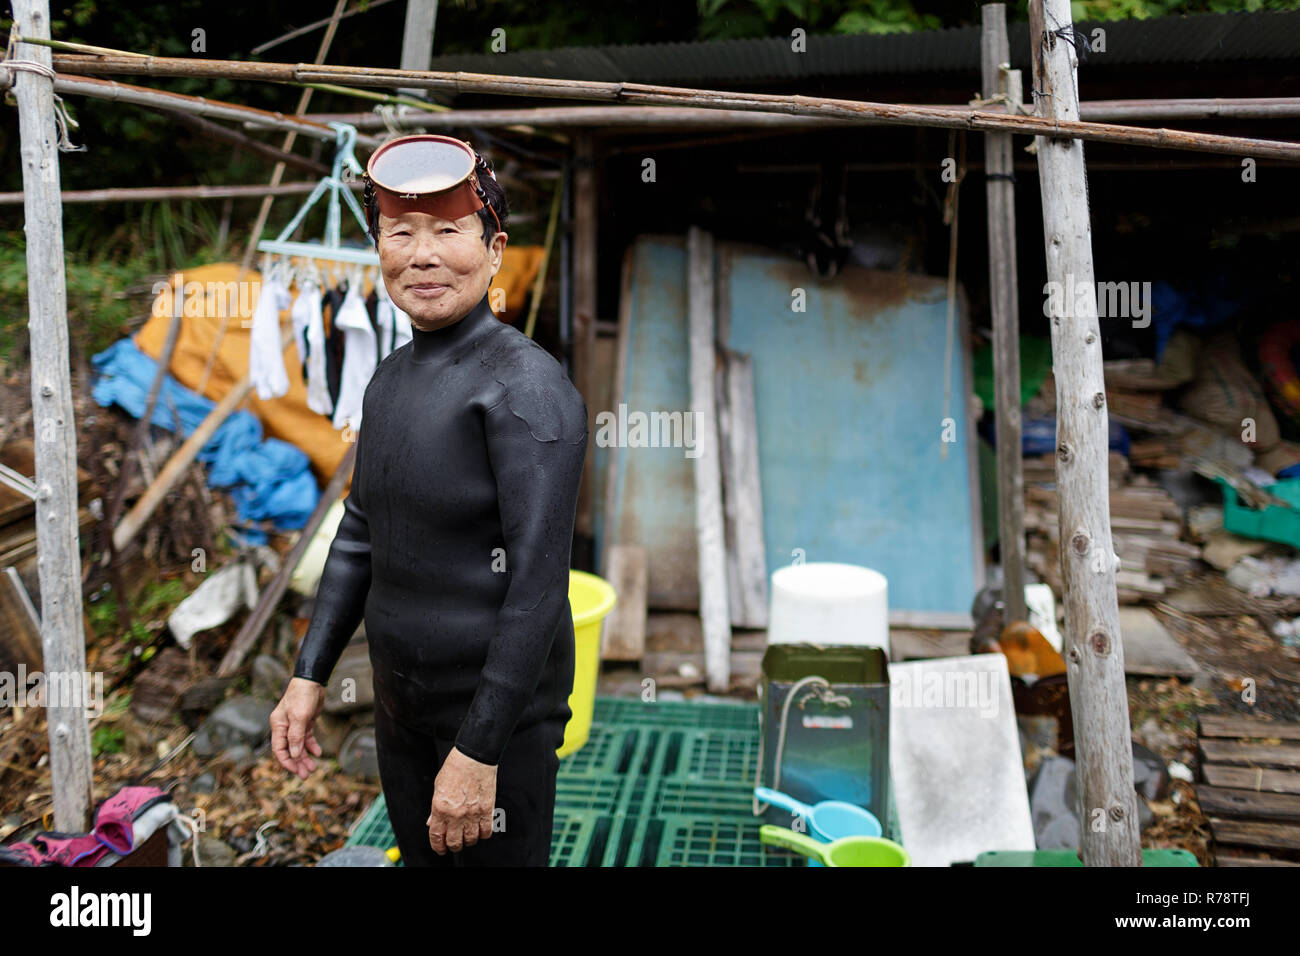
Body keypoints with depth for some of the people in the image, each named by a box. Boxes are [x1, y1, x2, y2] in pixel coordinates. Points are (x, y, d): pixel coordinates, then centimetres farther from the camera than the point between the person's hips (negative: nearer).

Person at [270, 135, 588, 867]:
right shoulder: (391, 379, 5)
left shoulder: (528, 386, -20)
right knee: (421, 856, 23)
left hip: (500, 706, -7)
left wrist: (478, 751, -22)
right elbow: (360, 534, 12)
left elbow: (540, 582, -23)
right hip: (402, 697, 8)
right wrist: (310, 676, 9)